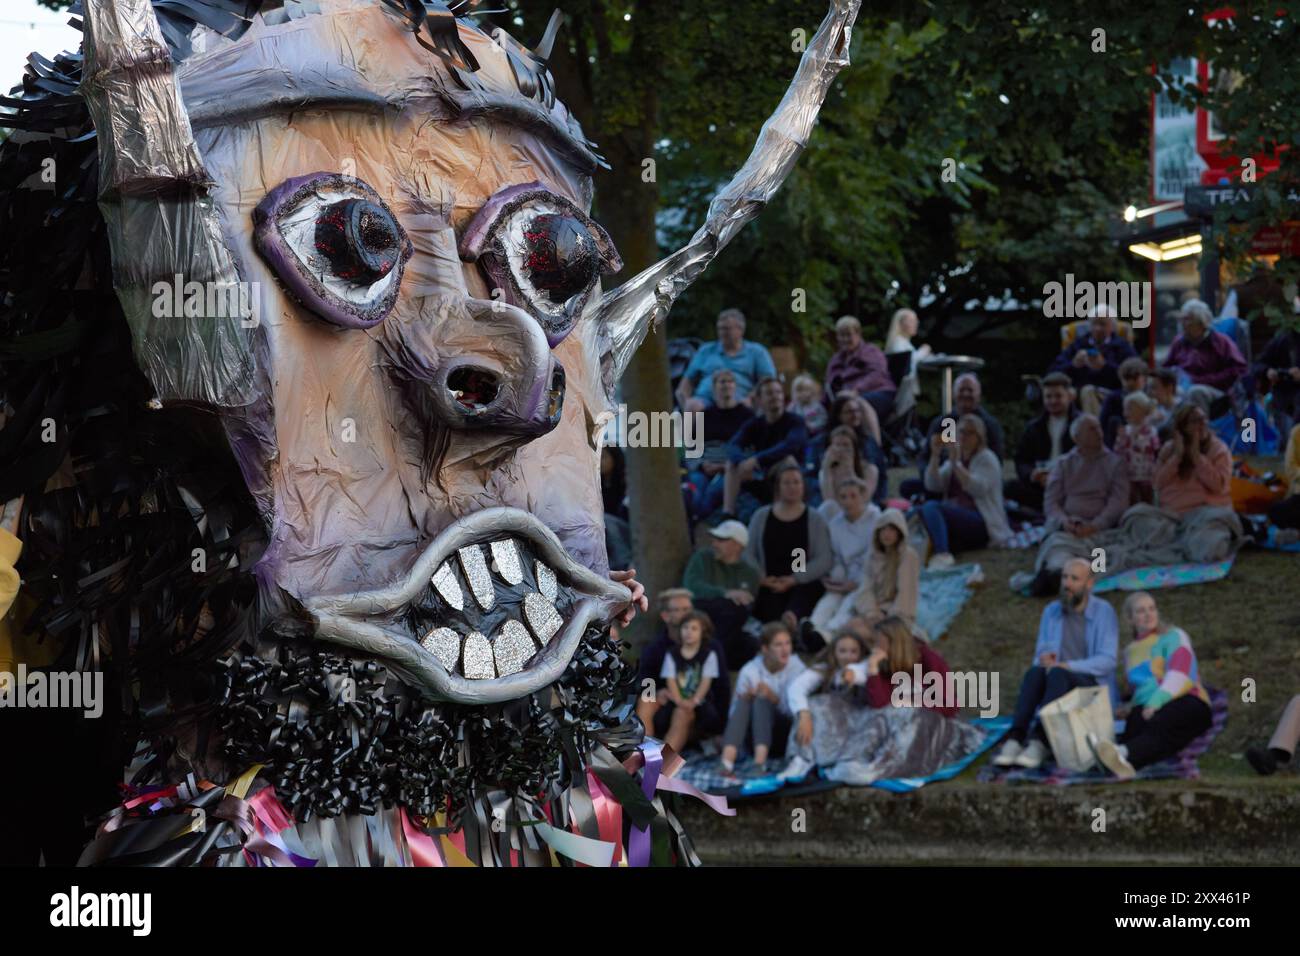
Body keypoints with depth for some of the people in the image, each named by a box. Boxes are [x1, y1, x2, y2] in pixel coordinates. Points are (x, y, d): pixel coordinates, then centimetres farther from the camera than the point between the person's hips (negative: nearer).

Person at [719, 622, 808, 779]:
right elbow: (734, 713, -2)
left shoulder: (798, 668, -5)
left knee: (762, 700, -29)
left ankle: (760, 762, -50)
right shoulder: (749, 671, -3)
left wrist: (774, 698, -26)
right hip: (754, 734, 2)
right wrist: (744, 698, -23)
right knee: (744, 702, -28)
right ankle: (726, 763, -48)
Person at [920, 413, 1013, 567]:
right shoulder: (953, 458, 23)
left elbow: (977, 489, -15)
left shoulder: (986, 459, 4)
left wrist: (955, 462, -23)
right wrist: (935, 455, -5)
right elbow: (932, 485, 8)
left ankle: (942, 555, -53)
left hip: (981, 523, -7)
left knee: (931, 507, -32)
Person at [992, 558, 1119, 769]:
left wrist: (1068, 666, -24)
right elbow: (1040, 654, 15)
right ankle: (1015, 740, -45)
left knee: (1057, 675, -37)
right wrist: (1043, 659, -11)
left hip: (1093, 684, -4)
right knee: (1034, 673, -31)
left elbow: (1107, 660, -11)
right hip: (1059, 686, 4)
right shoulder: (1051, 612, 12)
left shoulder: (1104, 612, -2)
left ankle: (1038, 743, -52)